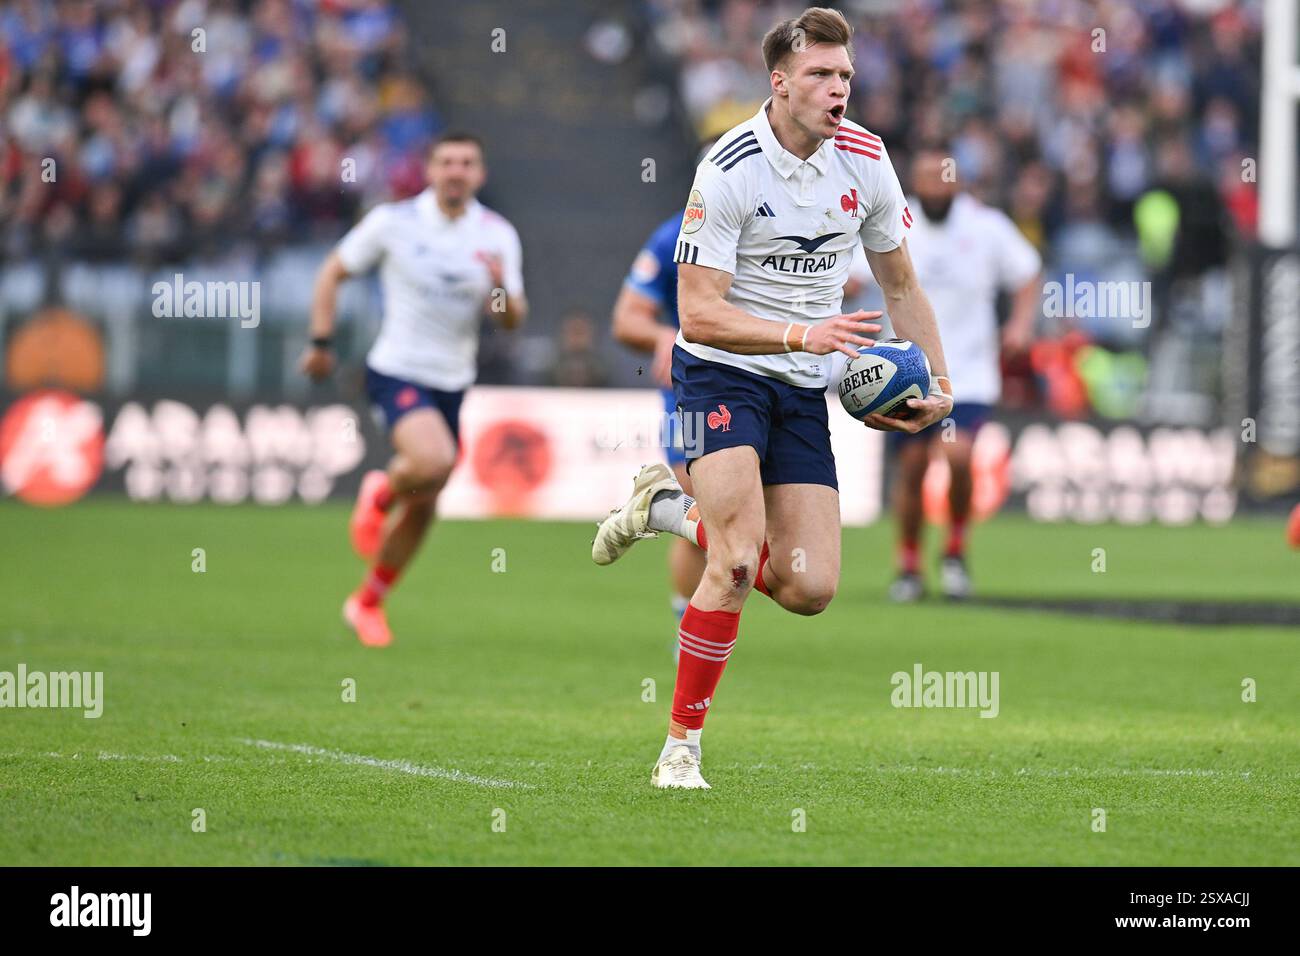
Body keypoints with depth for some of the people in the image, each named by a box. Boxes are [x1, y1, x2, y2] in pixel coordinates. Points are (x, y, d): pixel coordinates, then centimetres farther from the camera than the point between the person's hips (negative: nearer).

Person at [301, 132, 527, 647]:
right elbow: (334, 271, 4)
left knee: (422, 509, 9)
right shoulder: (393, 221, -7)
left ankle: (368, 600, 29)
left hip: (452, 384, 4)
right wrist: (320, 342, -1)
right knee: (434, 461, -31)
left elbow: (512, 319, -1)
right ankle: (381, 493, 3)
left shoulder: (498, 235, 1)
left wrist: (502, 290, -23)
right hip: (397, 372, -4)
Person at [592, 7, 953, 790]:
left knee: (810, 589, -3)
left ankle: (672, 510, 22)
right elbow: (698, 314, -21)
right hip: (722, 372, -5)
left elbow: (902, 286, 12)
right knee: (738, 563, -22)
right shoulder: (730, 170, -17)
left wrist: (938, 383, -1)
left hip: (804, 389, 5)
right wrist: (802, 335, -33)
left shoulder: (865, 160, -1)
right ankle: (682, 748, -8)